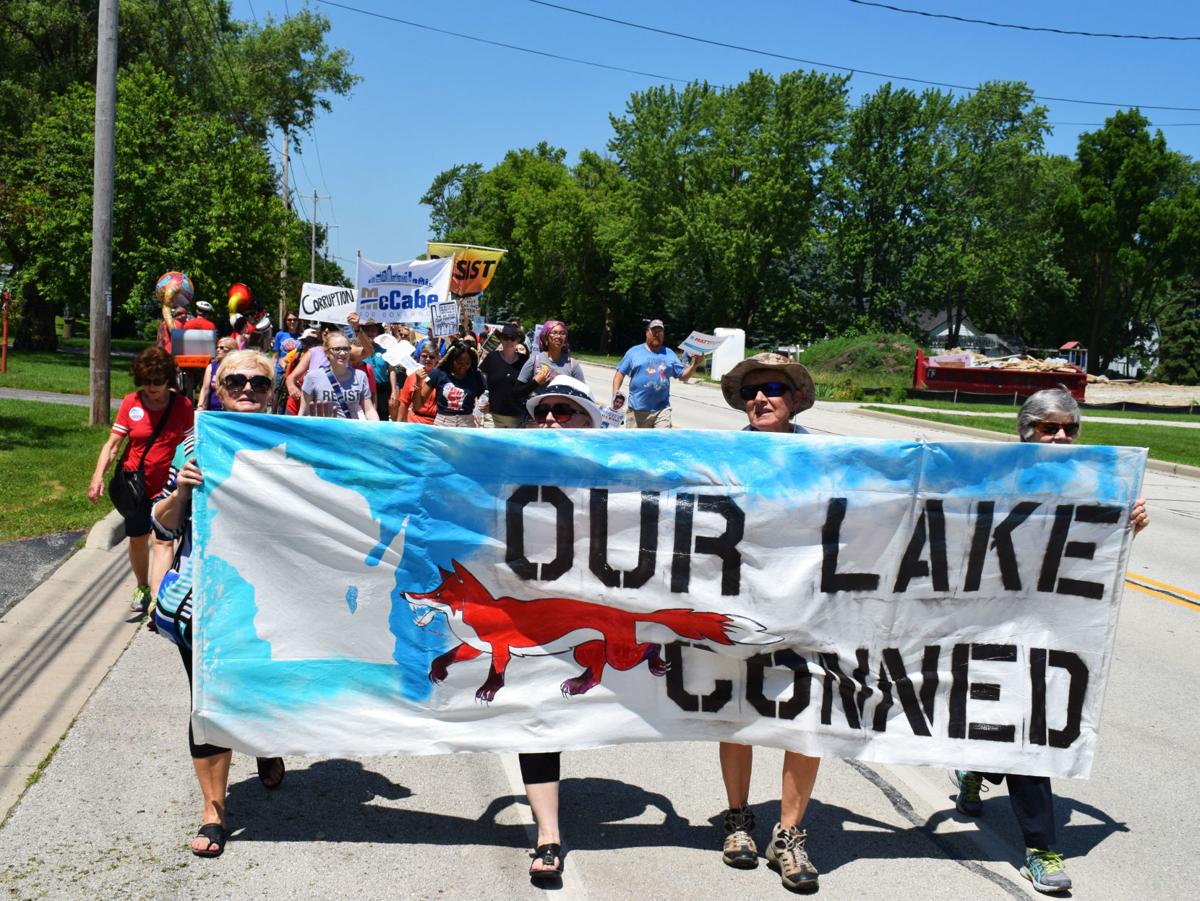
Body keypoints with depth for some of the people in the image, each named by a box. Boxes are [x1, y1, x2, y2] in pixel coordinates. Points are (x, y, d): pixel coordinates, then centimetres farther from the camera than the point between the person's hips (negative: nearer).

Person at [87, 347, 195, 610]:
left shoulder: (182, 405, -6)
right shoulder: (131, 403, -5)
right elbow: (113, 443, -6)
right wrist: (98, 476, -17)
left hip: (169, 485, -2)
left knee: (163, 540, -13)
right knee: (137, 538, 16)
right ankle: (142, 587, 38)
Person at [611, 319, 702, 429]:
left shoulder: (669, 354, 14)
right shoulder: (634, 352, 7)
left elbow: (683, 376, 13)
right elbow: (620, 373, 6)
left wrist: (694, 365, -5)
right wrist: (616, 392, -9)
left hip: (662, 410, 1)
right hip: (637, 410, -1)